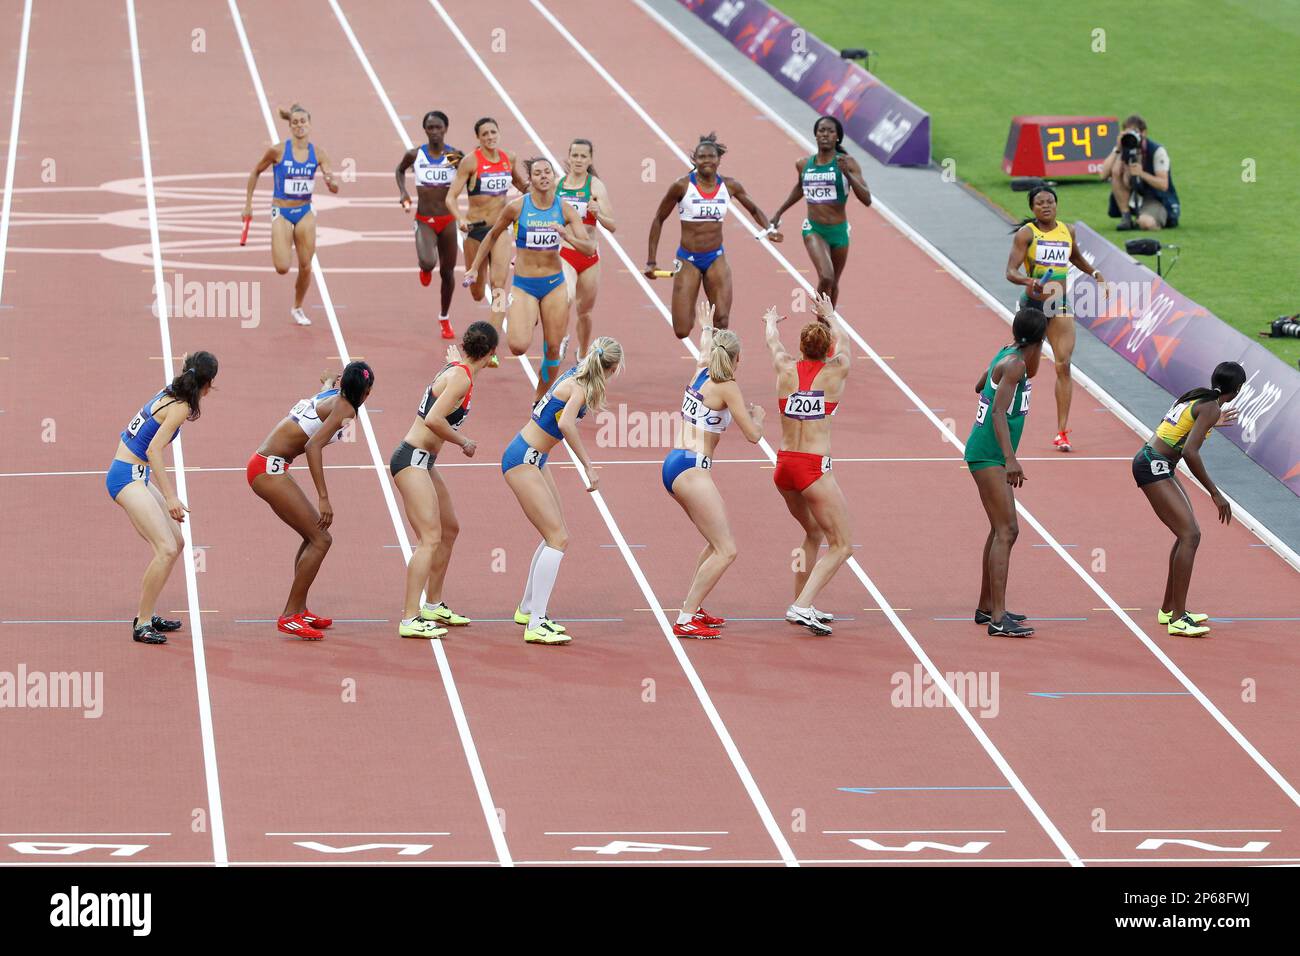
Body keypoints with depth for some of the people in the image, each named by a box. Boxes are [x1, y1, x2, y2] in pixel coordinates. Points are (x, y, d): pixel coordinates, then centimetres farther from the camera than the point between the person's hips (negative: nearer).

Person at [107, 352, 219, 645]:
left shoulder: (168, 395, 10)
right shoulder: (180, 407, -16)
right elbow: (153, 450, -23)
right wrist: (170, 497, -25)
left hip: (138, 476, 10)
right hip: (128, 478, -10)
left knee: (175, 543, 17)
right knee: (166, 549, -18)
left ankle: (144, 615, 25)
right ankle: (142, 626, -14)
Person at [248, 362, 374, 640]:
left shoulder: (329, 396, 14)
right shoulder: (344, 409, -11)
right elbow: (313, 446, -22)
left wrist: (330, 382, 63)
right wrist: (323, 498, -25)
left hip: (265, 466, 10)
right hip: (270, 469, -10)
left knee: (314, 534, 21)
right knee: (320, 539, -9)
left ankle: (298, 609, 26)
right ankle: (290, 617, -9)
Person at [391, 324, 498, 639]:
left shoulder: (454, 370, 11)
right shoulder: (461, 379, -18)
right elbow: (434, 420, -27)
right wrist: (464, 442, -13)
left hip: (422, 463, 10)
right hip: (412, 460, -10)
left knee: (449, 529, 22)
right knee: (430, 538, -16)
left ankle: (433, 605, 34)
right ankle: (410, 619, -21)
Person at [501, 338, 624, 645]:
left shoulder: (576, 376, 7)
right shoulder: (580, 387, -19)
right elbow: (566, 424, -37)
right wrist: (588, 467, -34)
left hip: (534, 459, 10)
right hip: (523, 460, -10)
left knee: (554, 536, 18)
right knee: (558, 539, -13)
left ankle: (528, 609, 31)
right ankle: (536, 625, -17)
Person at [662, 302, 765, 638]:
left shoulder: (701, 372, 13)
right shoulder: (727, 387, -9)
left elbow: (705, 351, 40)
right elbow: (753, 434, -6)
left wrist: (707, 328, 61)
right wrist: (758, 415, 16)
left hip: (675, 464, 9)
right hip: (692, 469, -9)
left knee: (718, 543, 21)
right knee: (725, 551, -9)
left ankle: (693, 608, 25)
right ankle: (685, 620, -12)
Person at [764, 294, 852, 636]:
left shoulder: (787, 370, 2)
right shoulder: (836, 372, -5)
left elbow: (773, 341, 27)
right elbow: (841, 340, 19)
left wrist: (771, 320, 50)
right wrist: (829, 316, 41)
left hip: (784, 466, 6)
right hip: (814, 468, -6)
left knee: (814, 534, 26)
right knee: (841, 545, 1)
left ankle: (801, 605, 28)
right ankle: (802, 606, -14)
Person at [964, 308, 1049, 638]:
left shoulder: (1010, 355, 10)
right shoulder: (1014, 364, -17)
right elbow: (999, 412, -26)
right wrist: (1010, 459, -34)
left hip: (991, 457, 10)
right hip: (989, 455, -10)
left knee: (1001, 530, 19)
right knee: (1006, 530, -15)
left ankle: (987, 607, 29)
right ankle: (998, 619, -22)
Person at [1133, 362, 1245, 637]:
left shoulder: (1194, 396, 11)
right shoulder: (1211, 408, -16)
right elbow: (1190, 452, -26)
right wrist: (1215, 493, -22)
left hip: (1158, 467, 10)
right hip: (1154, 467, -10)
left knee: (1188, 534, 16)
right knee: (1190, 535, -15)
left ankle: (1169, 608, 25)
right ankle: (1177, 620, -19)